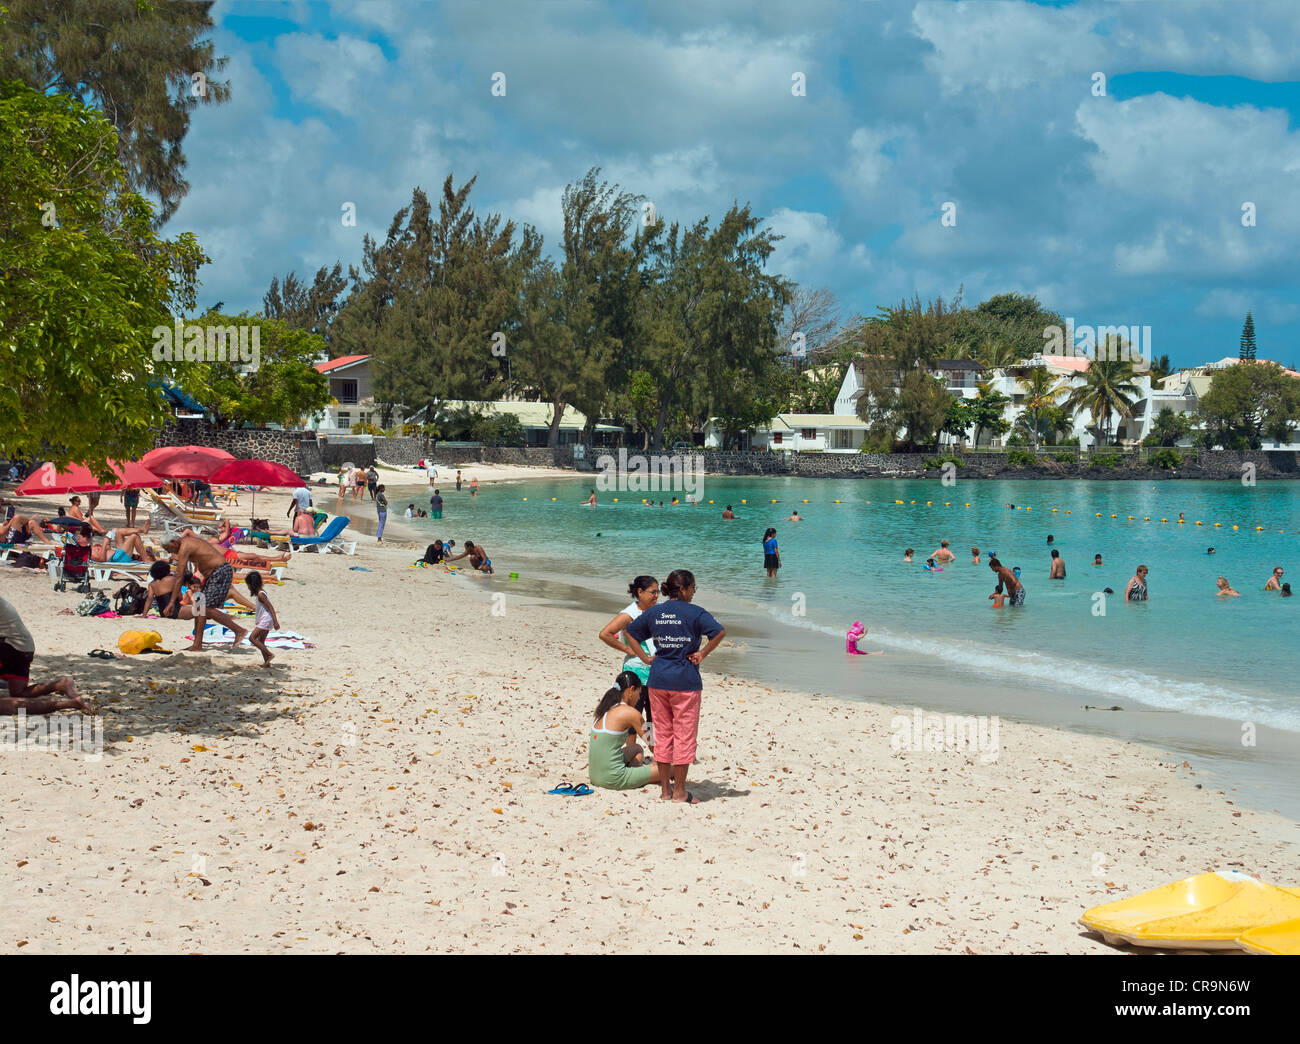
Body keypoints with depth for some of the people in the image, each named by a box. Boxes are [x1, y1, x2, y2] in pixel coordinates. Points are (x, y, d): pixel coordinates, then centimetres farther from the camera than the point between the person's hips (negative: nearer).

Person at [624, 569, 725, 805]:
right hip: (685, 680, -5)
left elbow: (630, 632, 15)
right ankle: (679, 791, 6)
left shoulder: (654, 612, 7)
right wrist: (702, 654, -9)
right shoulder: (693, 612, -8)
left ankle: (665, 788, 18)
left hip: (658, 679, 5)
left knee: (662, 734, 13)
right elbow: (720, 632, -19)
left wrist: (646, 658, 11)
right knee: (684, 735, 3)